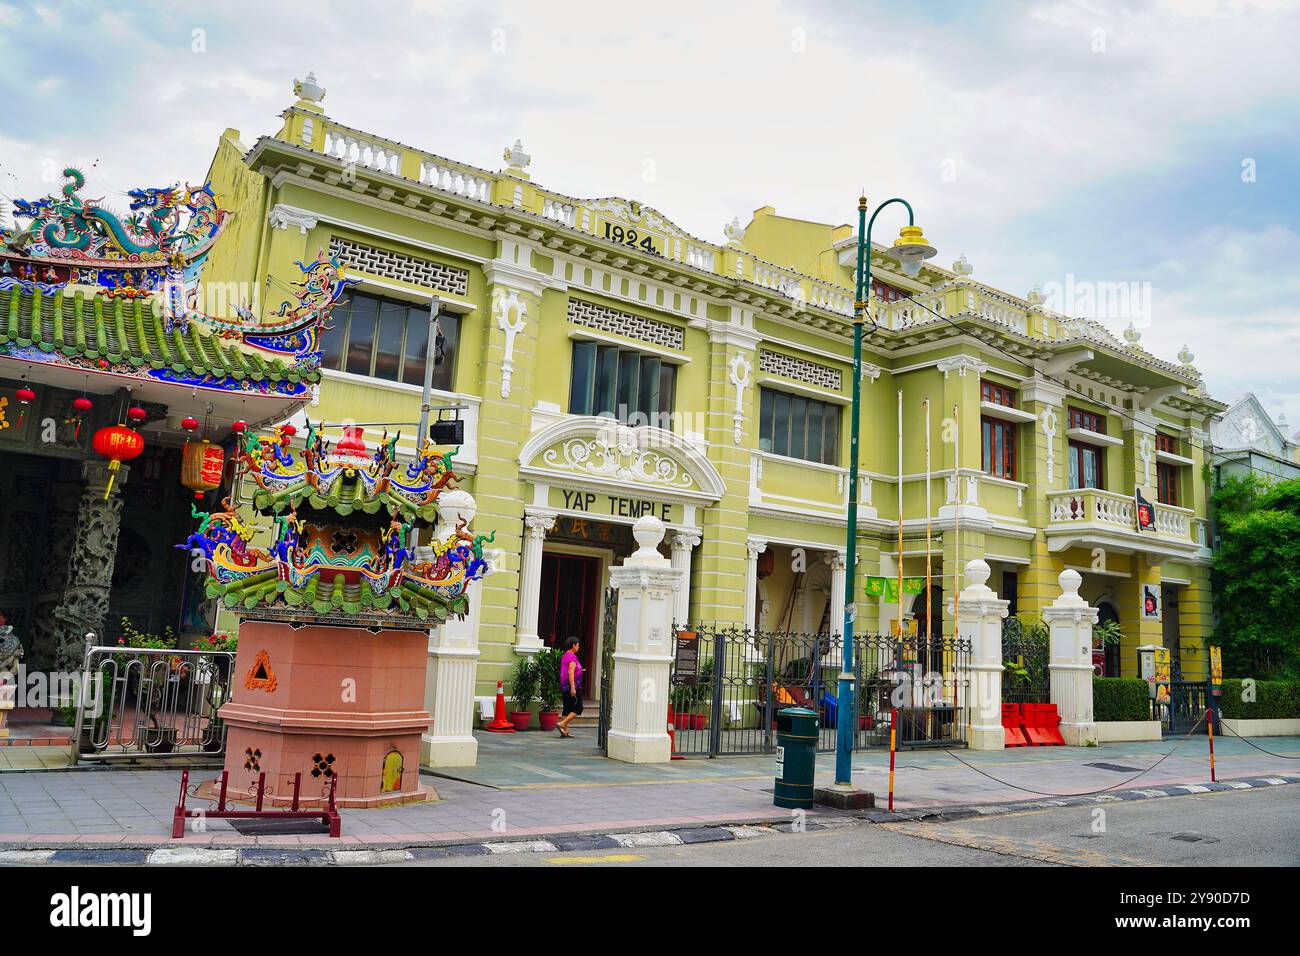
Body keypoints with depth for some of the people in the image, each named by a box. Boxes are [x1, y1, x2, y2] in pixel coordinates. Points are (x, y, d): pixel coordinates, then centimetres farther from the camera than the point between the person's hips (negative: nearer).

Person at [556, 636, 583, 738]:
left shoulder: (564, 656, 15)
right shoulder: (572, 656, -13)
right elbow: (570, 673, -21)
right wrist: (573, 688, -23)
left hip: (564, 687, 9)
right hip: (572, 686, -9)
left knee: (567, 709, 10)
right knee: (578, 708, -3)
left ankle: (565, 731, 8)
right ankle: (562, 724, -12)